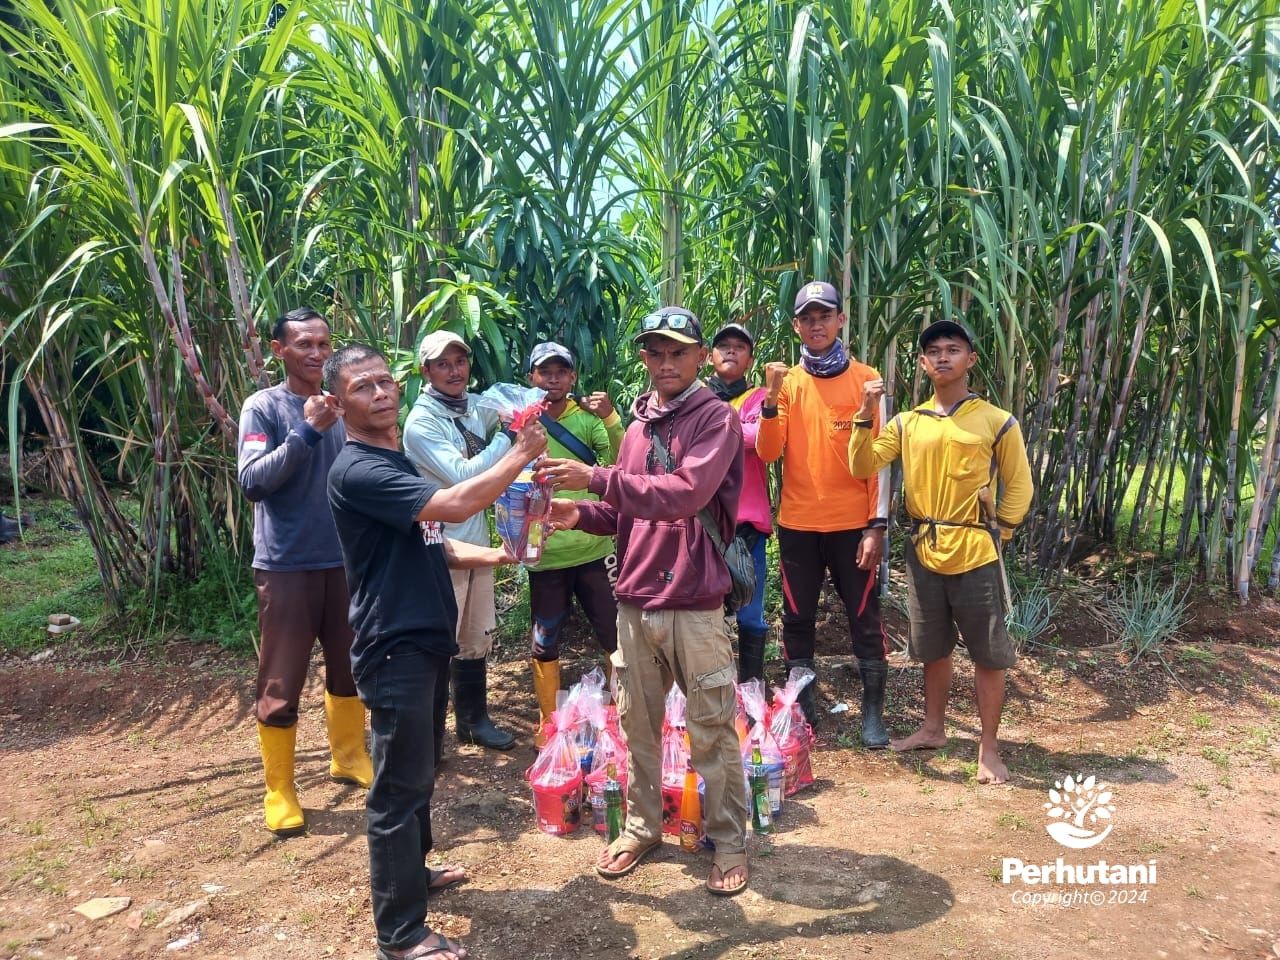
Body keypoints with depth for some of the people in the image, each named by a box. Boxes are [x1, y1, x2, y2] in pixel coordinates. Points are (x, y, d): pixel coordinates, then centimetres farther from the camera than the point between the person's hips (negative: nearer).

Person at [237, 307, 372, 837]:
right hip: (287, 566, -4)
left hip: (345, 561, 5)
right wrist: (307, 431, -24)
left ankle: (349, 757, 37)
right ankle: (279, 790, 19)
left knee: (350, 667, 17)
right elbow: (253, 482, -18)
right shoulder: (264, 407, -7)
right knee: (280, 684, 4)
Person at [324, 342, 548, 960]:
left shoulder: (398, 461, 14)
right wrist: (521, 454, -19)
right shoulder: (357, 471, -19)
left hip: (426, 640, 10)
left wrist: (499, 556, 5)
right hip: (394, 648, -10)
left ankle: (412, 872, 42)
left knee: (420, 773, 23)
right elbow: (454, 507, -30)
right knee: (399, 785, 0)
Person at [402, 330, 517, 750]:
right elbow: (462, 475, -24)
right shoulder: (422, 422, -15)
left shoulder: (477, 407, 4)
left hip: (478, 541, 7)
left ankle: (472, 718, 36)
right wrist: (509, 437, -19)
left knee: (477, 637, 19)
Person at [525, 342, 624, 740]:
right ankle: (549, 723, 31)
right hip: (545, 554, 0)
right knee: (545, 644, 12)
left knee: (615, 636, 8)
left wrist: (611, 420, -26)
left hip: (594, 548, 0)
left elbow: (622, 465, -12)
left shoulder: (588, 417, 0)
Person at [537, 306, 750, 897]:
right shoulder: (638, 425, 12)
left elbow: (684, 492, -23)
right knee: (637, 724, 15)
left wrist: (596, 479, -26)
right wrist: (580, 515, -3)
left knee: (711, 730, 6)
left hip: (695, 604, -5)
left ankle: (729, 838, 24)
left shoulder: (716, 419, -7)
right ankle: (642, 826, 33)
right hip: (635, 599, 6)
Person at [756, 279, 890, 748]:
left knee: (864, 619, 5)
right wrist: (771, 399, -19)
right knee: (797, 619, 10)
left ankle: (873, 712, 17)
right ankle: (802, 707, 24)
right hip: (798, 524, 2)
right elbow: (768, 452, -4)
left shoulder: (865, 378, -1)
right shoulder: (787, 381, 5)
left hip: (852, 524, -2)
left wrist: (877, 524, -8)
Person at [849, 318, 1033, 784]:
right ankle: (933, 728, 34)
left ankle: (989, 748, 17)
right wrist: (866, 414, -11)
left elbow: (1019, 486, 3)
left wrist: (996, 532, -4)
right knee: (932, 649, 17)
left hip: (975, 554, -3)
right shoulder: (908, 423, 6)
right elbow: (862, 466, -2)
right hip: (924, 553, 3)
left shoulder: (996, 421, -1)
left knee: (988, 654, 4)